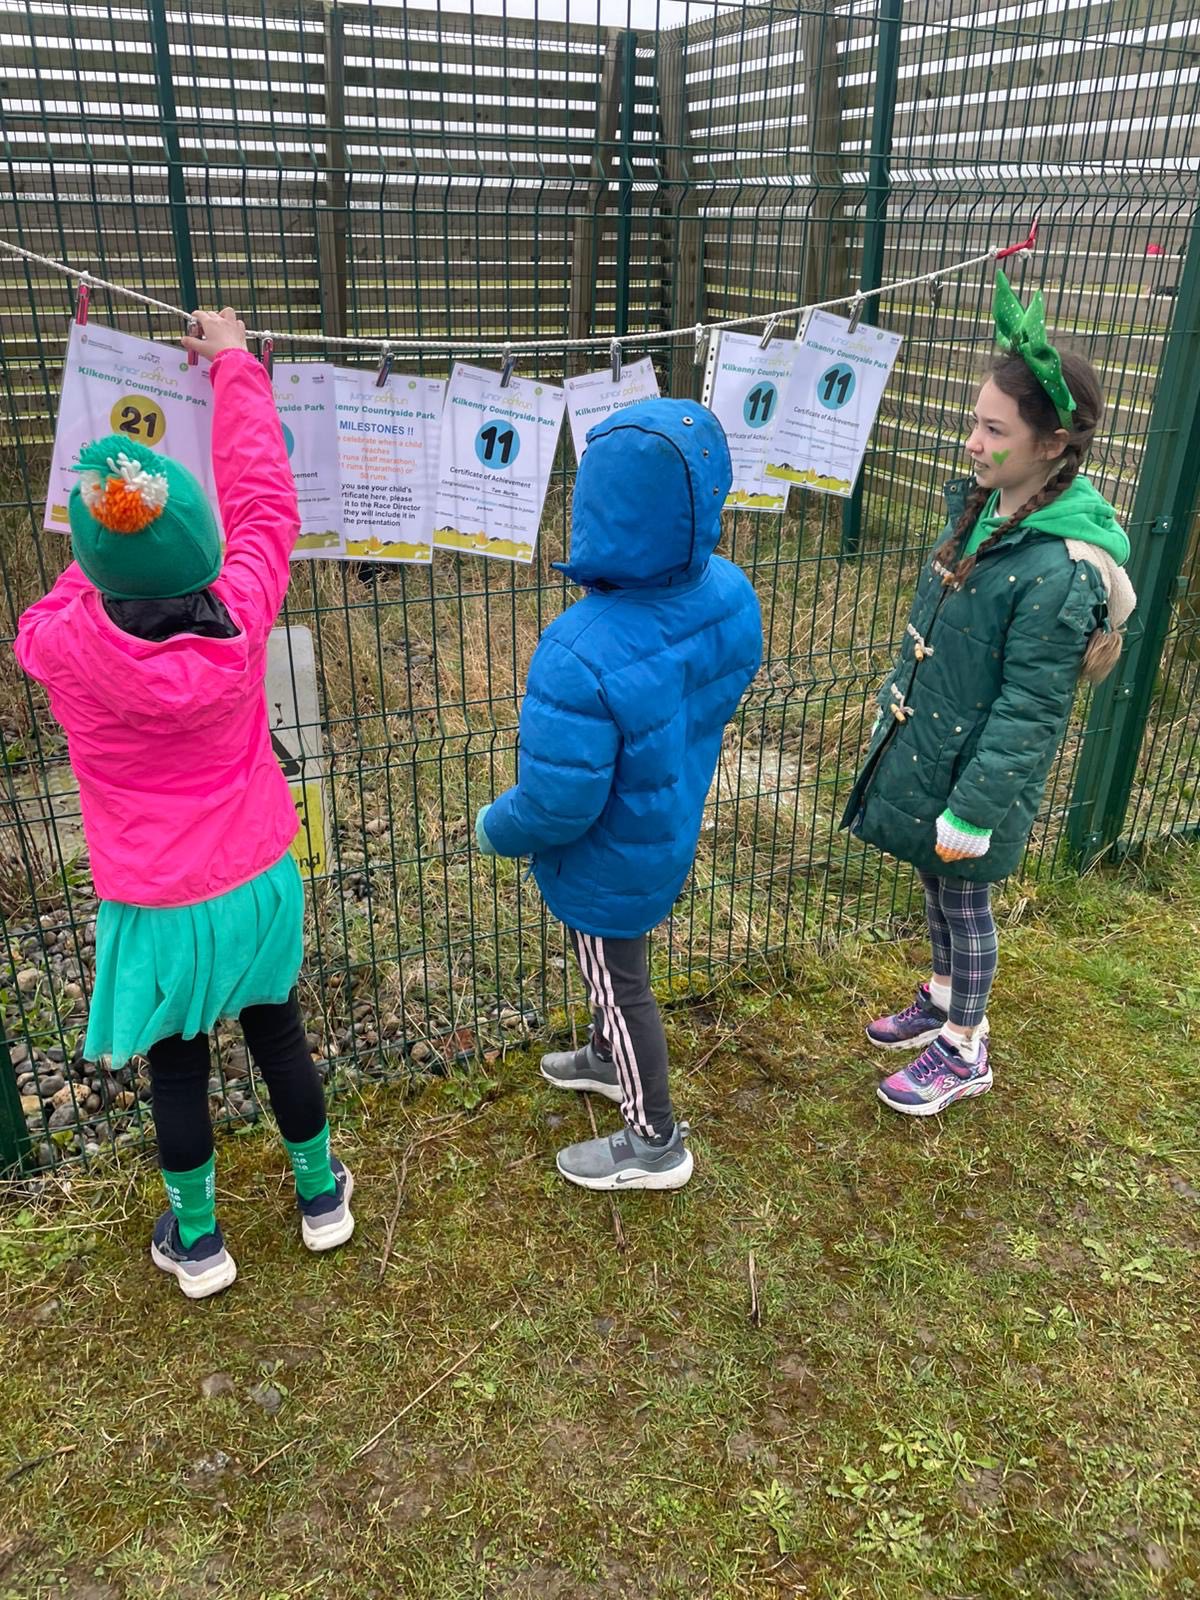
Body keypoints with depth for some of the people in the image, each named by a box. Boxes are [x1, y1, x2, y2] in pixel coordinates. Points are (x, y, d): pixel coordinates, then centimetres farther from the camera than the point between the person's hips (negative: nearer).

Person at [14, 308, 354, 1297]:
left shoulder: (61, 648, -23)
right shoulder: (239, 623, -20)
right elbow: (263, 500, -5)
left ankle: (196, 1240, 39)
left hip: (158, 908, -2)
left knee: (176, 1065, 18)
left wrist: (115, 565, 15)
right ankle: (321, 1195, 42)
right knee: (278, 1035, 22)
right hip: (259, 882, 2)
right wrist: (234, 363, 5)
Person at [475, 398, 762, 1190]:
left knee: (619, 984, 17)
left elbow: (556, 806, -31)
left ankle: (655, 1143, 41)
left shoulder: (582, 656, -40)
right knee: (617, 962, 32)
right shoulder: (731, 595, -17)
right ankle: (610, 1060, 60)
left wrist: (495, 828, -9)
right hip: (673, 830, 7)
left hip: (609, 867, -7)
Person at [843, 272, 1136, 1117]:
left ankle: (964, 1052, 32)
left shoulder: (1060, 567, -28)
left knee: (962, 898, 10)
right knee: (935, 885, 23)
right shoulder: (983, 504, -2)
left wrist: (971, 811, -19)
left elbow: (1028, 711, -23)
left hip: (976, 766, -8)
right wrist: (896, 697, 19)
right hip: (924, 745, 8)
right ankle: (943, 1000, 47)